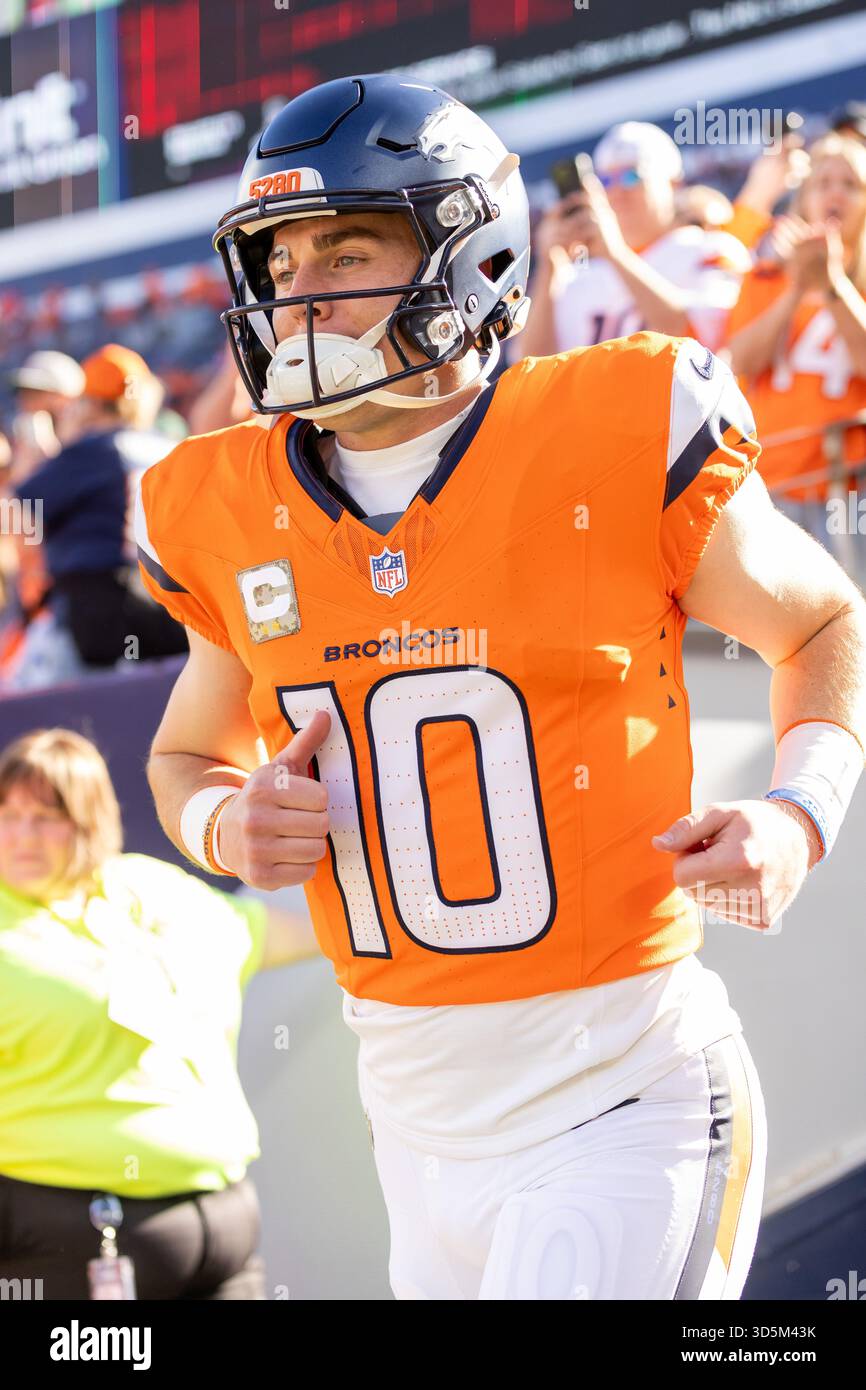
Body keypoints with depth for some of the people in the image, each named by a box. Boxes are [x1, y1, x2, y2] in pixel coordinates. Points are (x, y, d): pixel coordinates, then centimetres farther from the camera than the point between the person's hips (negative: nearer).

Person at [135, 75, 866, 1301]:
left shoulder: (620, 443, -9)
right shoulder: (232, 517, 4)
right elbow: (187, 753, 21)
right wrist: (225, 825, -2)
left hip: (621, 1094, -5)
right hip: (417, 1103, 5)